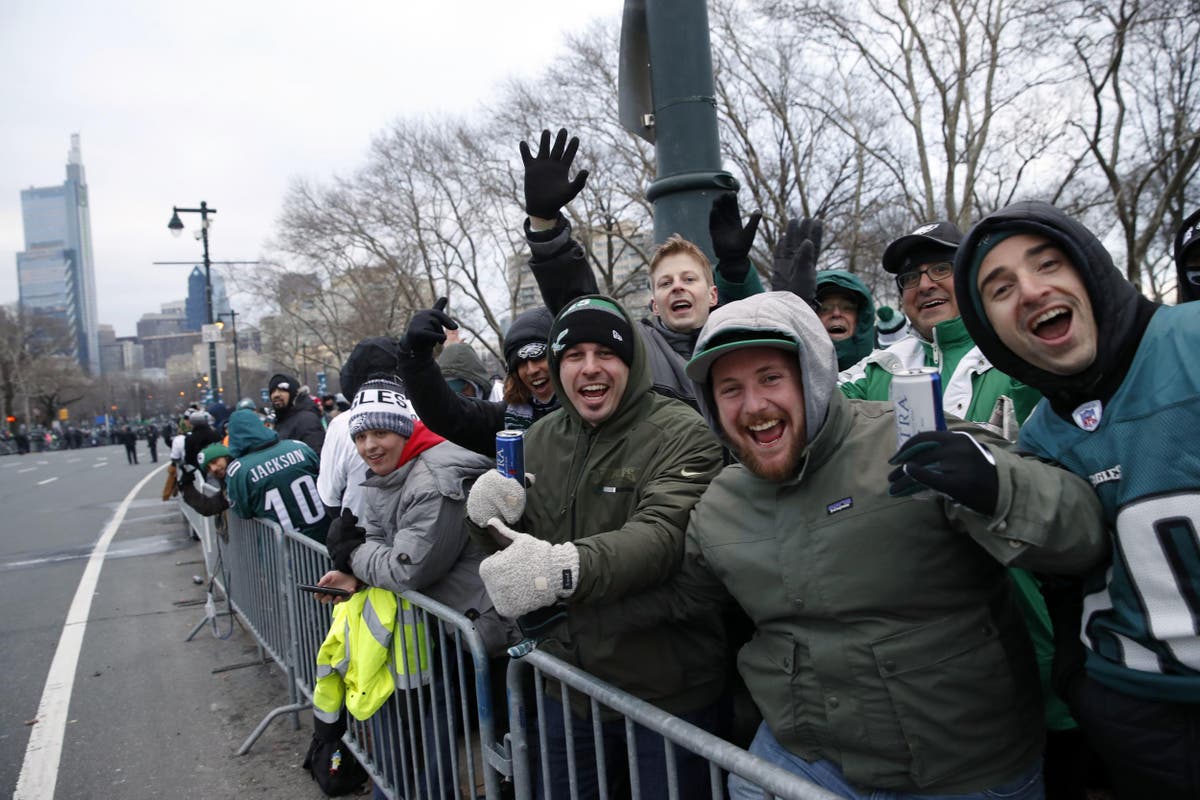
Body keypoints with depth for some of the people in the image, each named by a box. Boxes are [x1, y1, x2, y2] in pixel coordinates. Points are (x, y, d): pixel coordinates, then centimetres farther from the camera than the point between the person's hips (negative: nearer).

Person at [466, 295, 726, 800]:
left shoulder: (682, 435, -14)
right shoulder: (539, 440, 4)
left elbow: (661, 535, -30)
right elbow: (515, 546, 12)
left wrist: (566, 567, -47)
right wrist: (494, 519, -12)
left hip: (668, 693, -5)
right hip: (568, 684, 5)